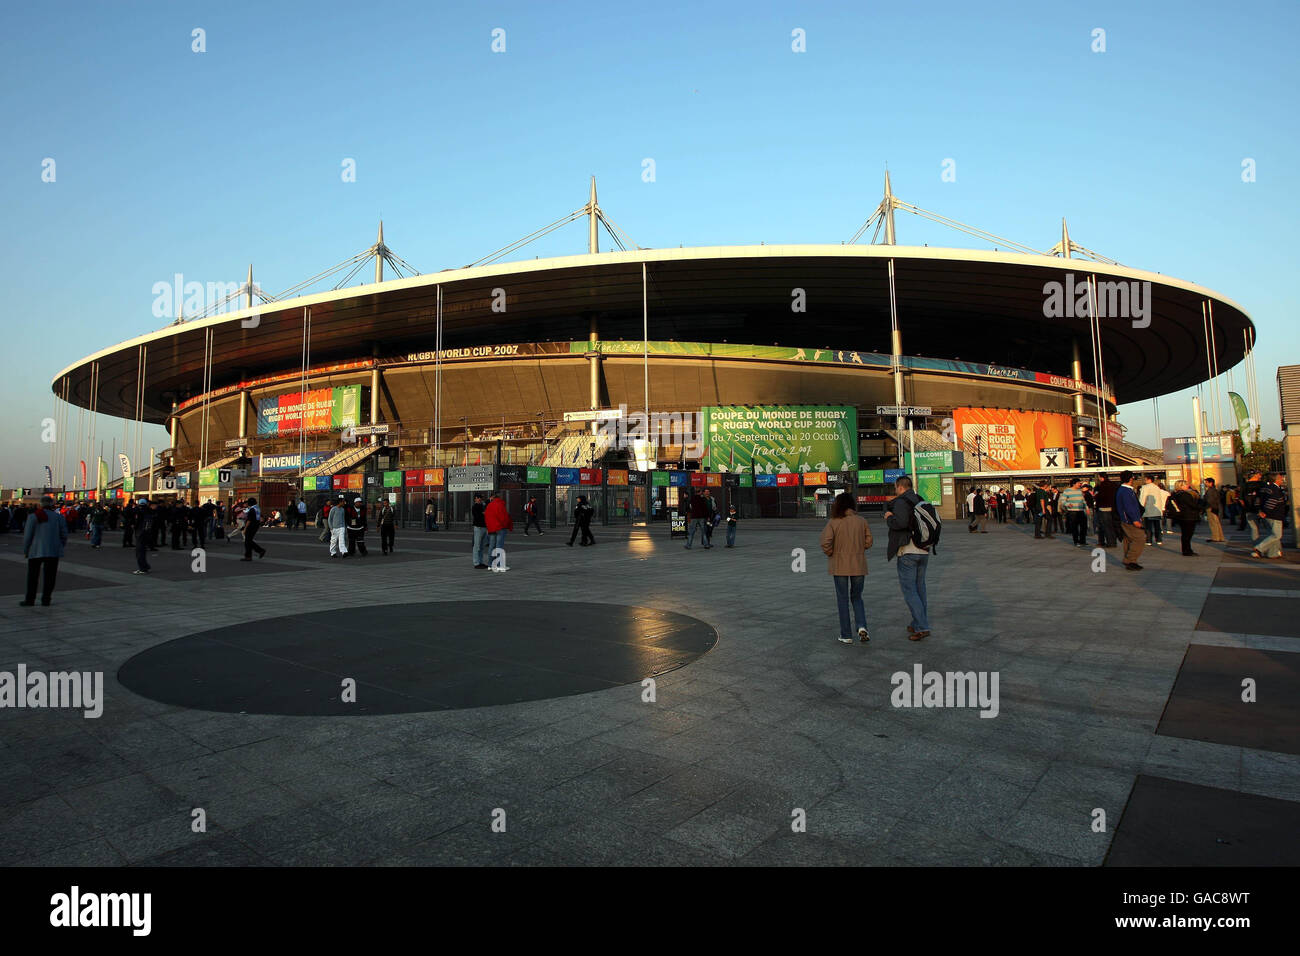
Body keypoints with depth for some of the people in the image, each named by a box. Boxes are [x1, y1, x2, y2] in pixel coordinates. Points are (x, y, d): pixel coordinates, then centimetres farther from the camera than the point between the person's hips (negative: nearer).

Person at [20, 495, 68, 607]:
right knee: (49, 576, 6)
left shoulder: (33, 516, -4)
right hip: (54, 551, 1)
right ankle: (46, 599, 8)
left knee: (33, 576, 8)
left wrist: (25, 551, 7)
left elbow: (27, 535, -3)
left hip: (36, 551, -1)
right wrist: (59, 547, 17)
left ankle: (30, 600, 12)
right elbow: (64, 536, 3)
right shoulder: (59, 517, 1)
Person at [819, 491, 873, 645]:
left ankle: (846, 635, 10)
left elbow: (826, 542, -19)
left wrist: (830, 554, -1)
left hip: (840, 565, -2)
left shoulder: (833, 522, -10)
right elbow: (868, 541, 2)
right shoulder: (862, 521, -1)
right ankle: (862, 626, -4)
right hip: (859, 565, 3)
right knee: (857, 597, 17)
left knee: (843, 600, 8)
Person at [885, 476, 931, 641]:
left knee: (909, 589, -3)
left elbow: (901, 522, -27)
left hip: (907, 551, -8)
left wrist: (889, 518, -8)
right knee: (920, 588, 15)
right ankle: (919, 624, 22)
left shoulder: (901, 502, -11)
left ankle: (922, 627, -7)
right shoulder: (921, 502, 13)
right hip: (923, 551, 8)